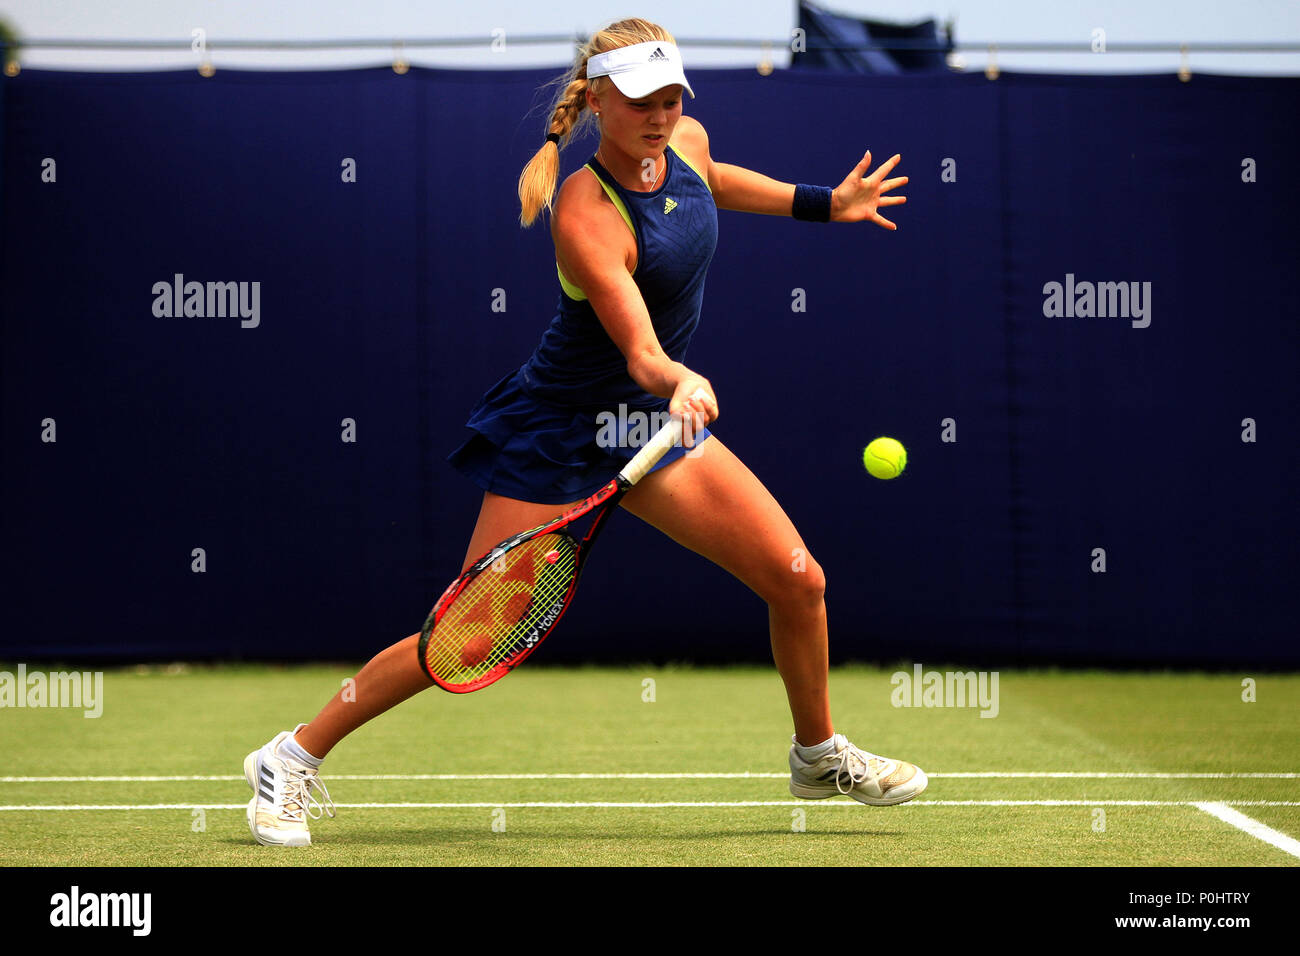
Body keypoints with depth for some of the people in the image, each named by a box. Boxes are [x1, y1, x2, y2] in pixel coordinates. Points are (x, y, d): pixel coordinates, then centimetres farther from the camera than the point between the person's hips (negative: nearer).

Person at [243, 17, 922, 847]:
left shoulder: (687, 143, -4)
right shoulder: (586, 216, -28)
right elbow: (639, 350, -38)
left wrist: (825, 203, 24)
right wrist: (679, 382, -58)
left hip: (652, 417, 7)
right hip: (559, 430, -7)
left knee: (797, 579, 0)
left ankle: (820, 755, 26)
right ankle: (294, 759, 7)